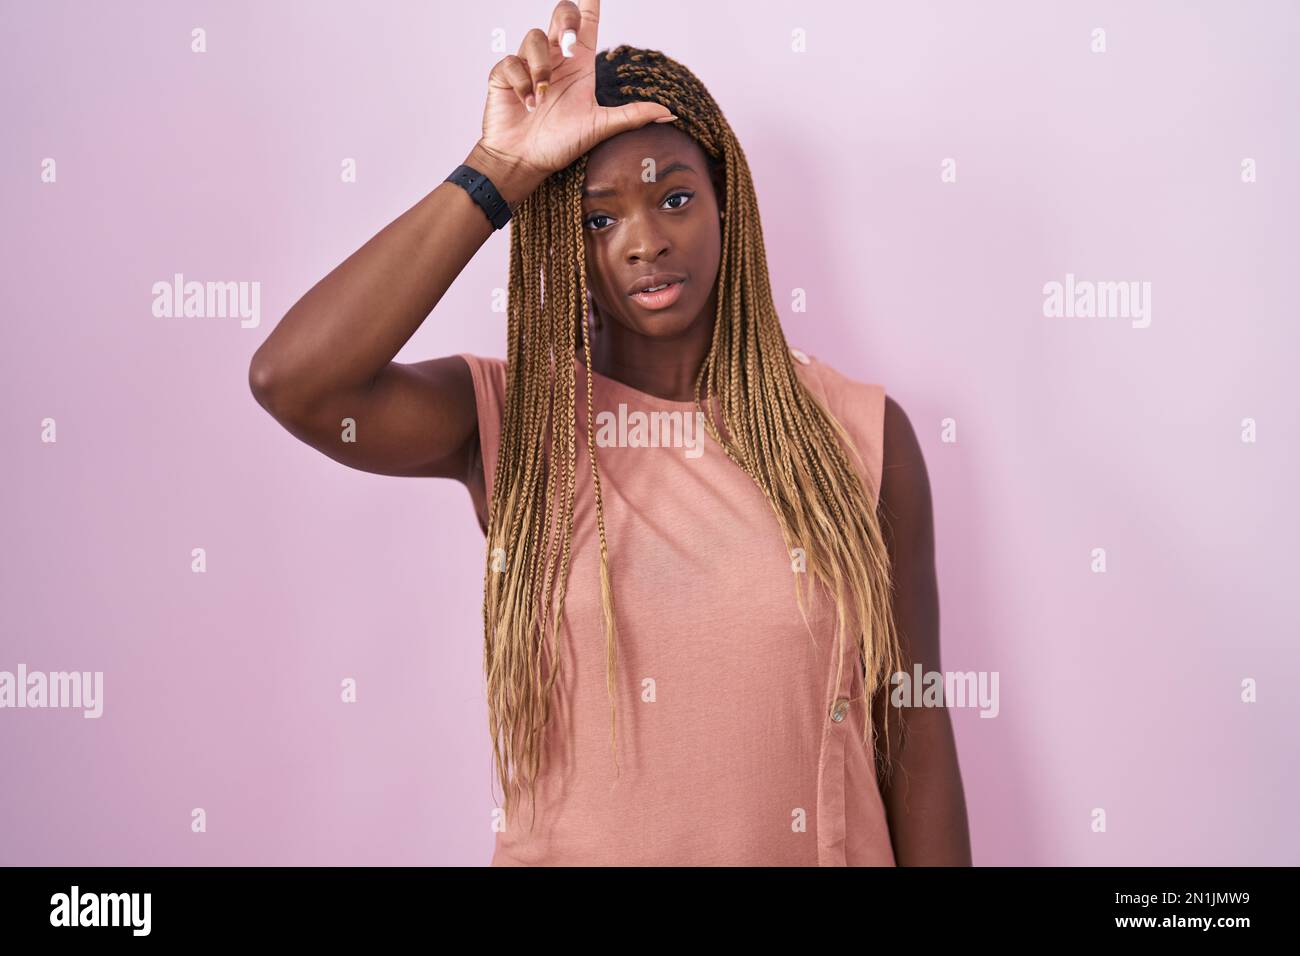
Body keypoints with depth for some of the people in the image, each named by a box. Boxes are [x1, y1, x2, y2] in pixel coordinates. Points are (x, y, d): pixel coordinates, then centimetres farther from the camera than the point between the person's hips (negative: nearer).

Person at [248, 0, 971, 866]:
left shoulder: (862, 436, -8)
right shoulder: (503, 421, -8)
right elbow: (292, 380, -26)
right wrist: (499, 172, -24)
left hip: (822, 846, 1)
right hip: (568, 846, 0)